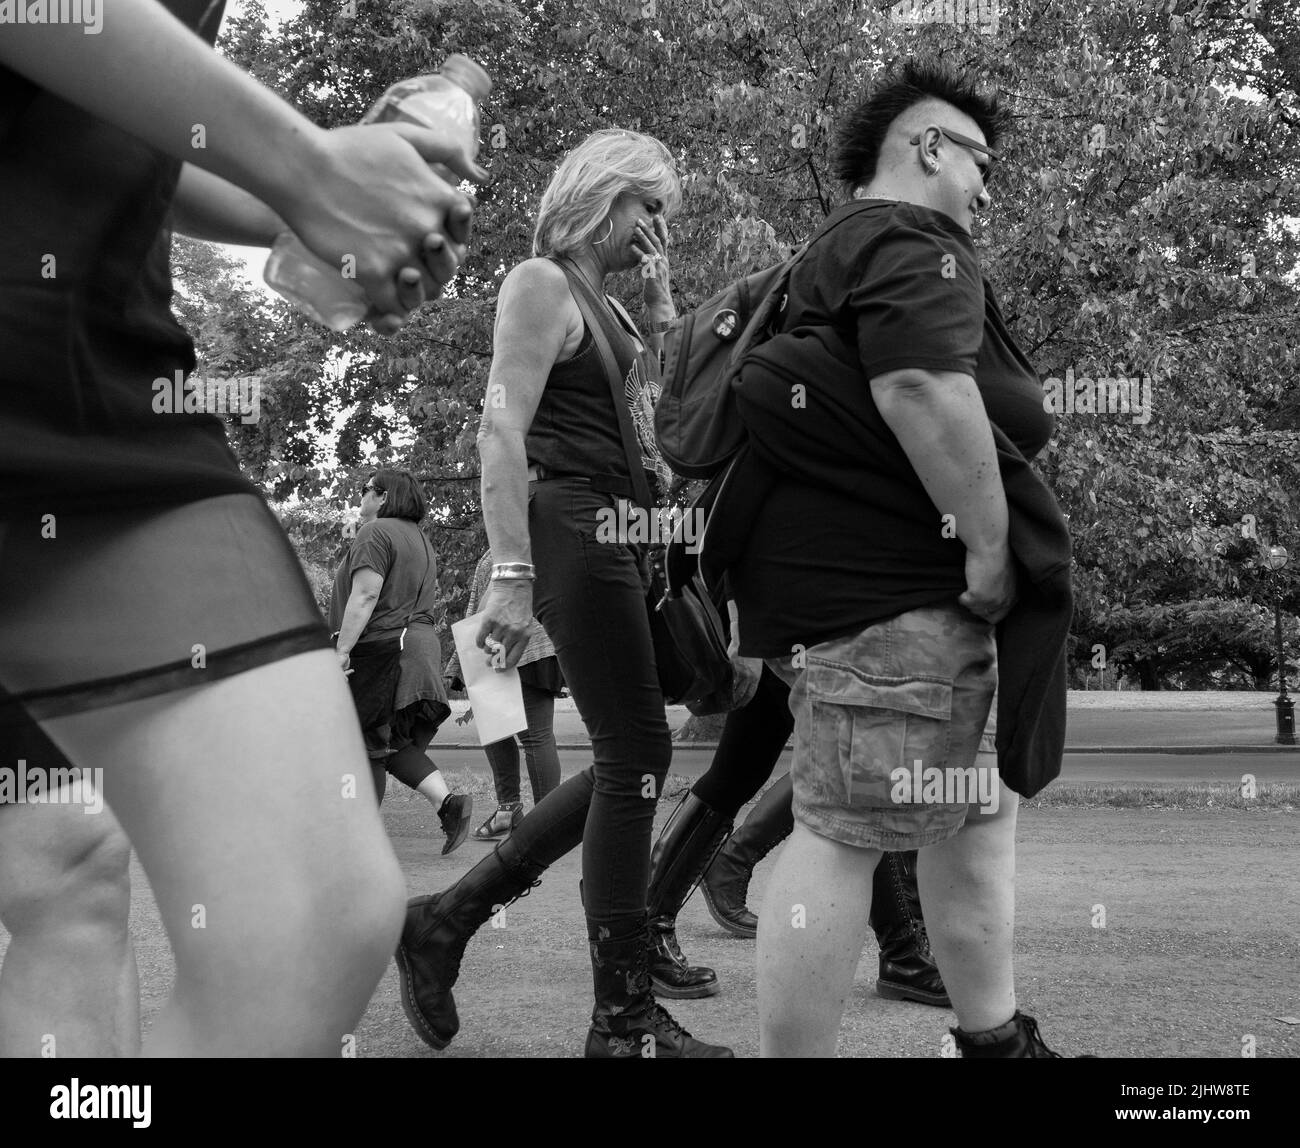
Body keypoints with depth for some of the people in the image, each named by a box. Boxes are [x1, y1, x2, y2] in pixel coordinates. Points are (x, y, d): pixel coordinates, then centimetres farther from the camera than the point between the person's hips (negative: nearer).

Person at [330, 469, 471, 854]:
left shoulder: (375, 533, -9)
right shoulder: (419, 540, 22)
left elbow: (365, 596, -18)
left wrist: (342, 649, -20)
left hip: (381, 647, -9)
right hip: (419, 644, 9)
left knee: (366, 745, -4)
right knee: (395, 743, 13)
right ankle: (447, 801, -3)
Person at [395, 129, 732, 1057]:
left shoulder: (605, 302, 21)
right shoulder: (543, 284, -5)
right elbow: (502, 429, -15)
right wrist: (511, 572, -23)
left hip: (612, 532, 10)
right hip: (569, 522, -9)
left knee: (630, 759, 10)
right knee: (636, 753, -7)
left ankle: (448, 918, 16)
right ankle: (625, 1016, -1)